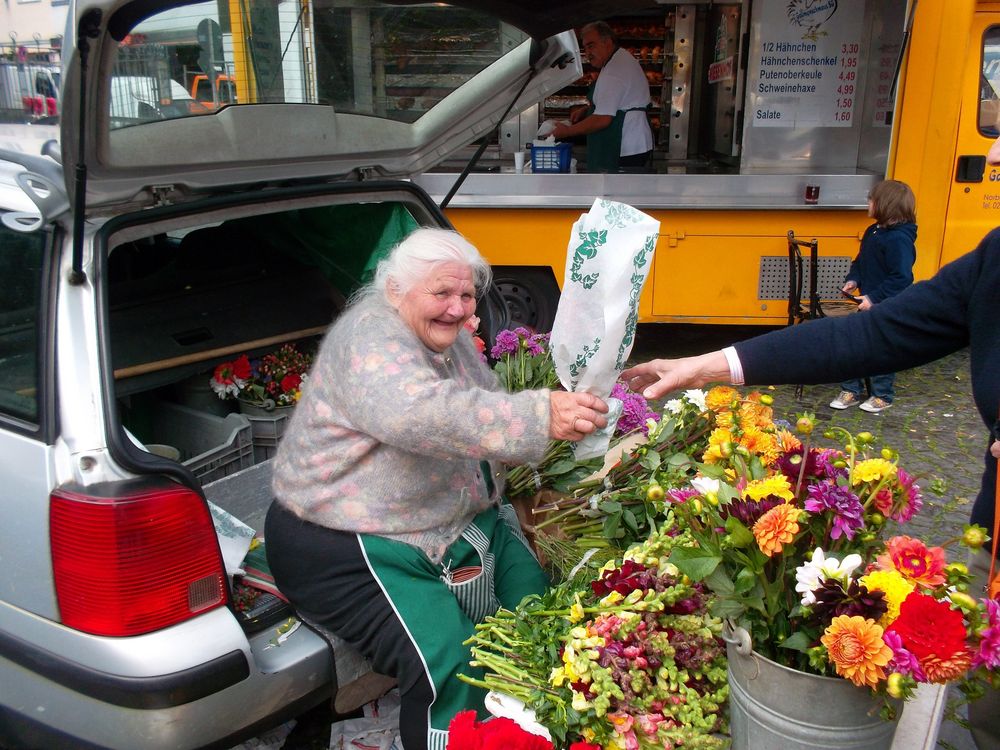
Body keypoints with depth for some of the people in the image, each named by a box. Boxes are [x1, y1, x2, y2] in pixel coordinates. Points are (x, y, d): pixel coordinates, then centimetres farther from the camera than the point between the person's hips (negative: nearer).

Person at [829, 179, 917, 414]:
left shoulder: (899, 239, -22)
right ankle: (851, 391, 26)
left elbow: (901, 279, -26)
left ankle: (882, 396, 23)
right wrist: (853, 280, 0)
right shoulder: (873, 232, 6)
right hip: (868, 305, 9)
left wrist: (874, 298, -27)